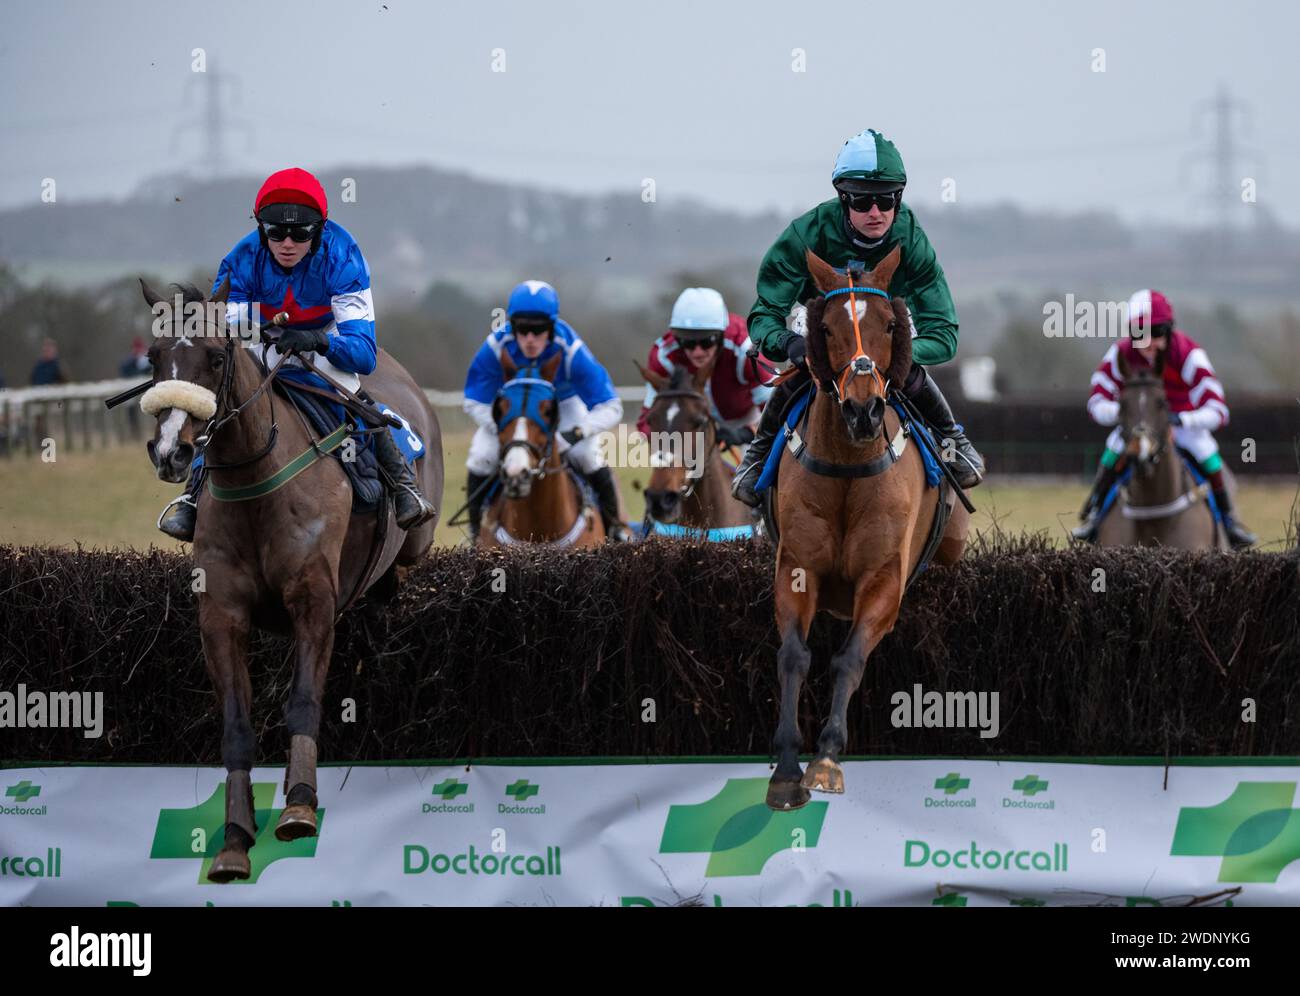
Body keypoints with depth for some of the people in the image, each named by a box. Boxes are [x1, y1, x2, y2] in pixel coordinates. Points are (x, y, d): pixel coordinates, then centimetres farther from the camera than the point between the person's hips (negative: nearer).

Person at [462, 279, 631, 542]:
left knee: (587, 455, -21)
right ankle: (477, 526, 10)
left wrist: (574, 434, -50)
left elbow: (609, 409, -33)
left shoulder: (571, 350, -38)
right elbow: (475, 404, -22)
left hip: (563, 403, -1)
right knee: (481, 458, -17)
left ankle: (613, 523, 4)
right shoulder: (496, 347, -36)